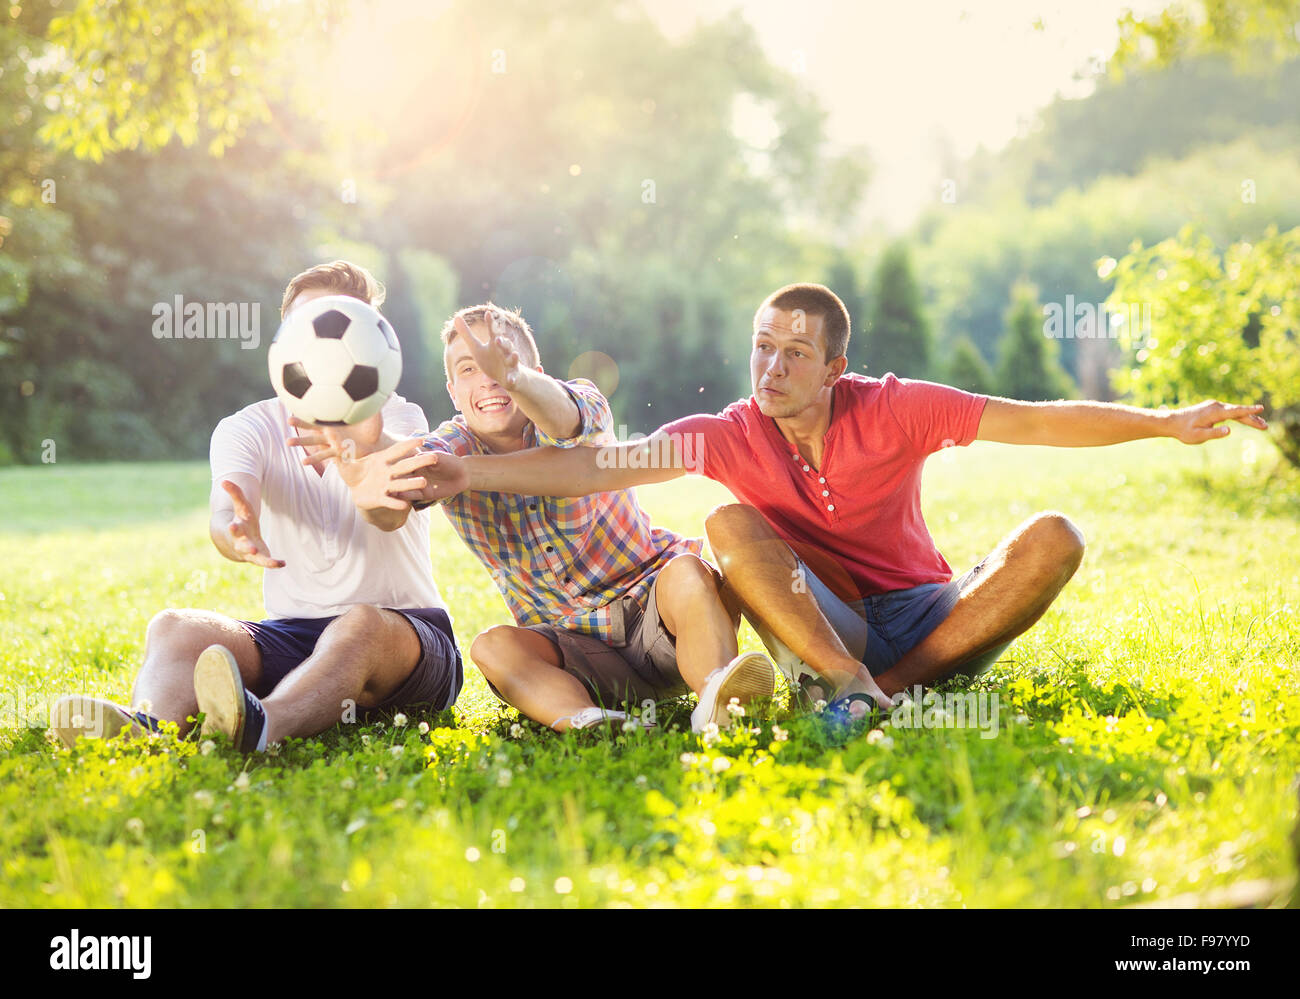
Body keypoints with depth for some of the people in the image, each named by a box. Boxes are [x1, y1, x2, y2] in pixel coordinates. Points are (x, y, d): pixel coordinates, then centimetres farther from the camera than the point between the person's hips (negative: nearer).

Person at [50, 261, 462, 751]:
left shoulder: (399, 420, -3)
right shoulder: (247, 429, 4)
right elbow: (224, 514, -19)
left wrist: (364, 450, -52)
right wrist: (239, 536, -46)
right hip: (291, 636, 3)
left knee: (362, 624, -37)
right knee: (173, 628, -22)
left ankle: (259, 728, -66)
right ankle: (147, 729, -56)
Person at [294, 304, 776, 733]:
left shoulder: (582, 405, -8)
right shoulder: (456, 449, -2)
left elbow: (561, 415, -35)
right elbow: (411, 463, -26)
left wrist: (512, 377, -61)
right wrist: (366, 471, -53)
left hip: (652, 612, -2)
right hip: (575, 646, 2)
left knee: (688, 572, -31)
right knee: (493, 646, -25)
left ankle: (715, 697, -54)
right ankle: (584, 719, -49)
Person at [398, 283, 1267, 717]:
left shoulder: (895, 411, -11)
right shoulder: (732, 437, -9)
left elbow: (1043, 422, -13)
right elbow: (596, 467, -15)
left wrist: (1169, 423, -20)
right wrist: (472, 472, -25)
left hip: (925, 616, 1)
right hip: (821, 625, 0)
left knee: (1053, 538, -23)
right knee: (729, 526, -24)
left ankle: (896, 684, -26)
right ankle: (850, 685, -36)